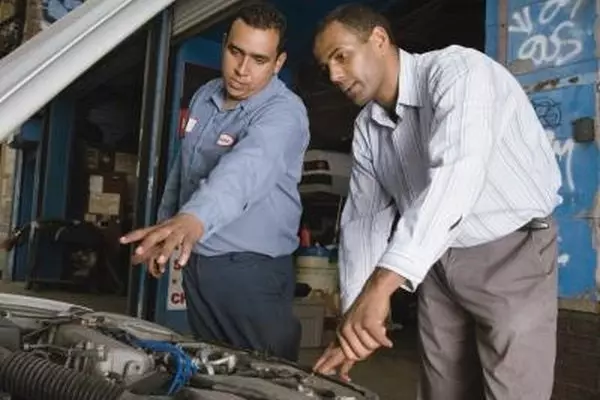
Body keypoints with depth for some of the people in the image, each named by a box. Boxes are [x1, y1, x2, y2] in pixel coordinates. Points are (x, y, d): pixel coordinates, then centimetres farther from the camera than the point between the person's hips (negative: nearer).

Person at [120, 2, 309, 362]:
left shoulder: (284, 112, -19)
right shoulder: (204, 97, 6)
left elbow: (244, 169, -40)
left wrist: (193, 219, -56)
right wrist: (164, 227, 17)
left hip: (251, 269, -7)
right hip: (196, 263, 7)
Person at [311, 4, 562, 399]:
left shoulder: (456, 69, -21)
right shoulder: (366, 127, 1)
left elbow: (456, 174, -38)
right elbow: (363, 217, 3)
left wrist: (380, 284, -46)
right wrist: (353, 315, -4)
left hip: (510, 252, -6)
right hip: (437, 263, 6)